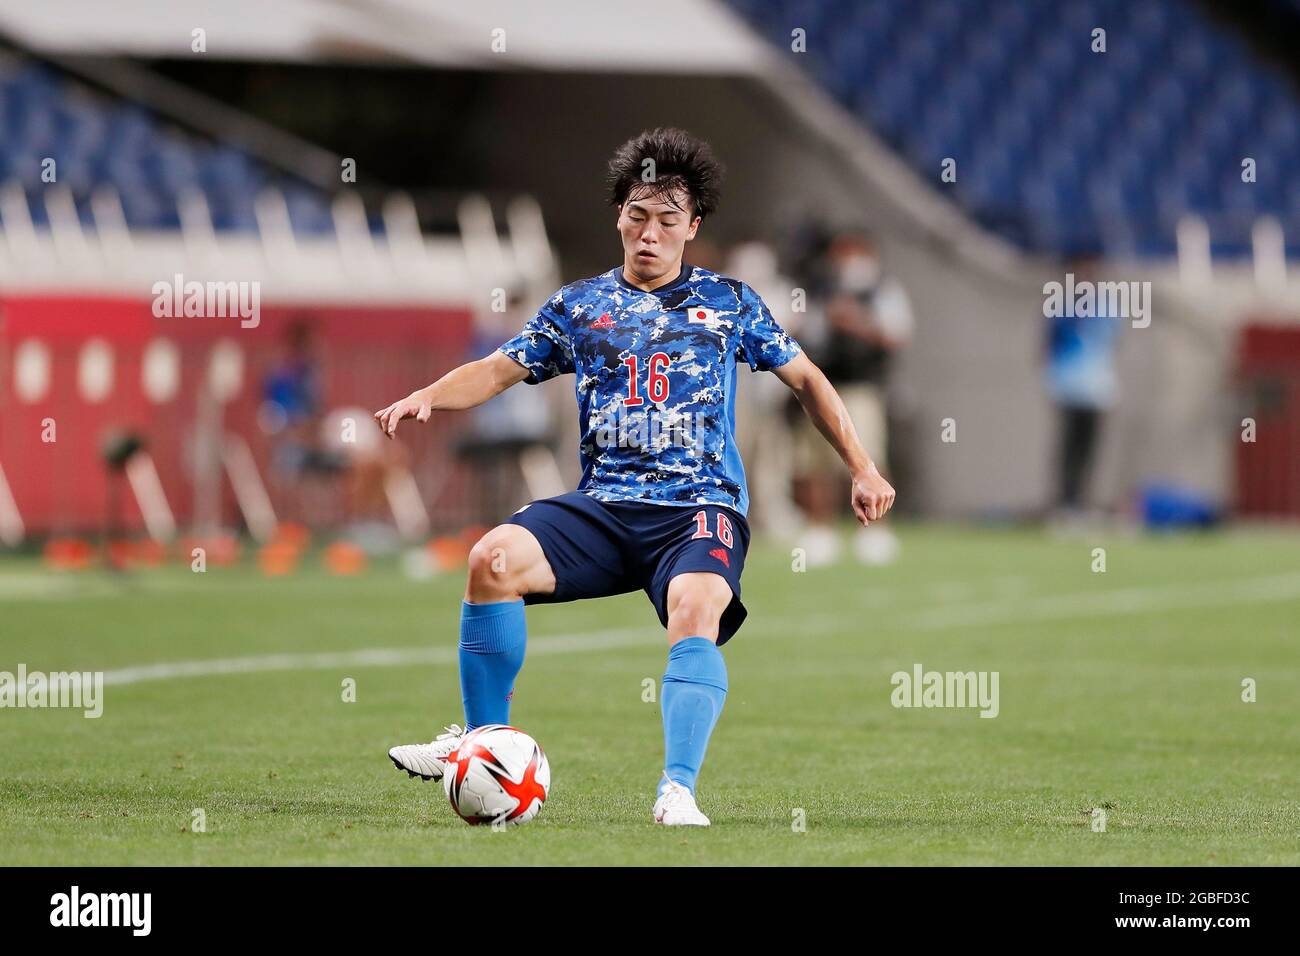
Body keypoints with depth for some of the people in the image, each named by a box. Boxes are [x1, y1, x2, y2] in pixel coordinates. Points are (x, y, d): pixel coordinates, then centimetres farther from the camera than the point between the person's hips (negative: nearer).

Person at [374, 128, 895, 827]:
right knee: (494, 558, -24)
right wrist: (429, 396, -9)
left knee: (696, 610, -35)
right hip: (604, 504, 2)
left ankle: (678, 791, -39)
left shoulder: (728, 302, 14)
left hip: (701, 505, -2)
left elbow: (807, 379, 20)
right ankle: (483, 743, -9)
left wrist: (862, 468, 12)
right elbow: (498, 370, 11)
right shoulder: (579, 306, 16)